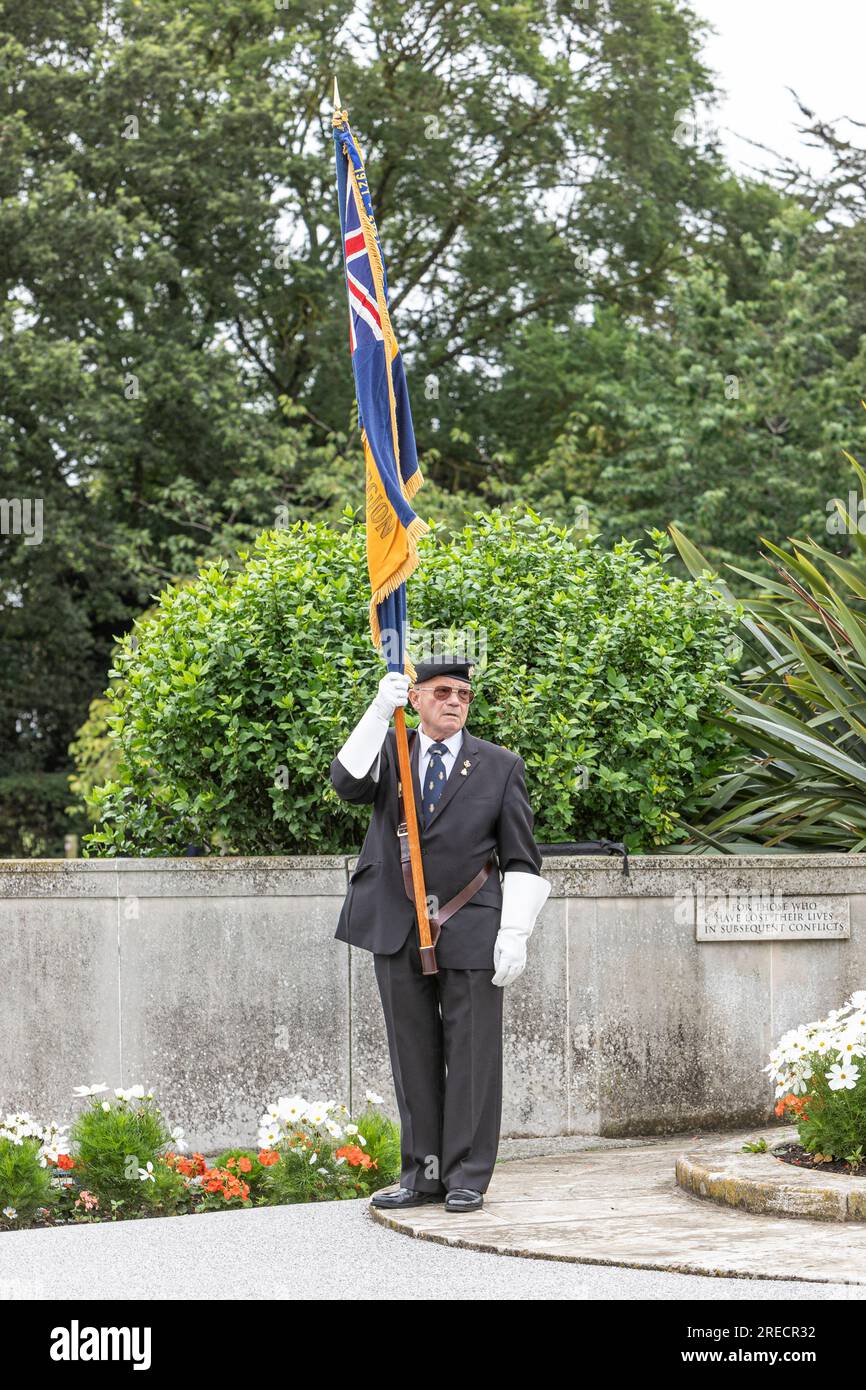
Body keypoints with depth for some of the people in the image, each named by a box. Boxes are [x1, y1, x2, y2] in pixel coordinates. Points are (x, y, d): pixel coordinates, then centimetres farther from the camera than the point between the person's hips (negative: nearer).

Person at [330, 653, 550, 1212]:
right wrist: (379, 712, -23)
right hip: (398, 933, 2)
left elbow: (522, 860, 3)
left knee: (472, 1057, -1)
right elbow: (348, 782, -14)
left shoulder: (500, 766, 4)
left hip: (470, 932, -2)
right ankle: (424, 1173, 16)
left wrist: (514, 934, -7)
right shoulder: (388, 752, 9)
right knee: (413, 1057, 8)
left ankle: (467, 1177, 7)